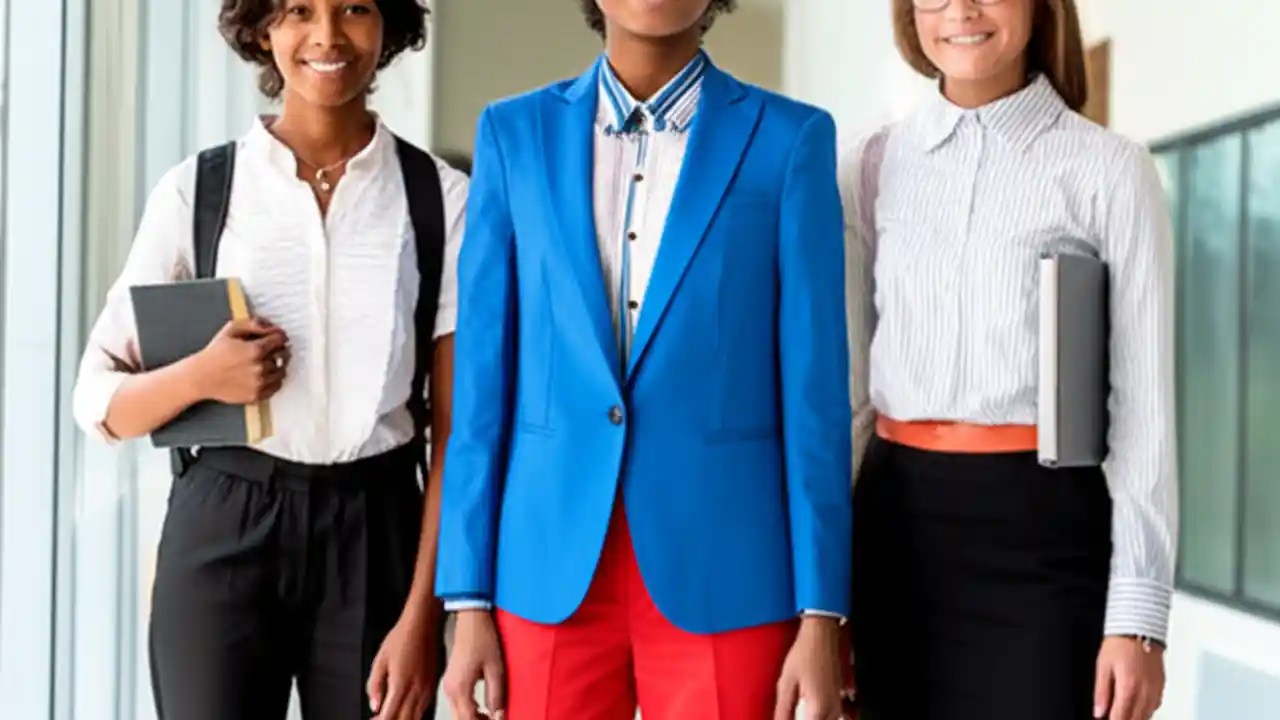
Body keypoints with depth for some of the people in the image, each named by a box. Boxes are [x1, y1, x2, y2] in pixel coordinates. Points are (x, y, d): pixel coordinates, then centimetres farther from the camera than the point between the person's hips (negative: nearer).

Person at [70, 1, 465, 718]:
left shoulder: (442, 198, 0)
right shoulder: (196, 190, 2)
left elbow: (457, 429, -2)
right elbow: (101, 402, 6)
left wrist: (422, 618, -9)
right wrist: (199, 376, -14)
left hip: (375, 535, 0)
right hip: (222, 533, 0)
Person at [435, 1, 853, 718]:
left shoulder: (790, 138, 1)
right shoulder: (515, 132, 7)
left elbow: (814, 383, -1)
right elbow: (483, 372, 5)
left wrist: (821, 613, -5)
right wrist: (469, 597, 2)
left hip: (723, 570, -1)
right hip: (550, 567, 2)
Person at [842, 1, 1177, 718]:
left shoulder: (1110, 169, -2)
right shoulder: (876, 166, 8)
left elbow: (1143, 403, -3)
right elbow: (850, 380, 11)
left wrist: (1139, 615, -8)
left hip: (1044, 526, -3)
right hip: (900, 523, 3)